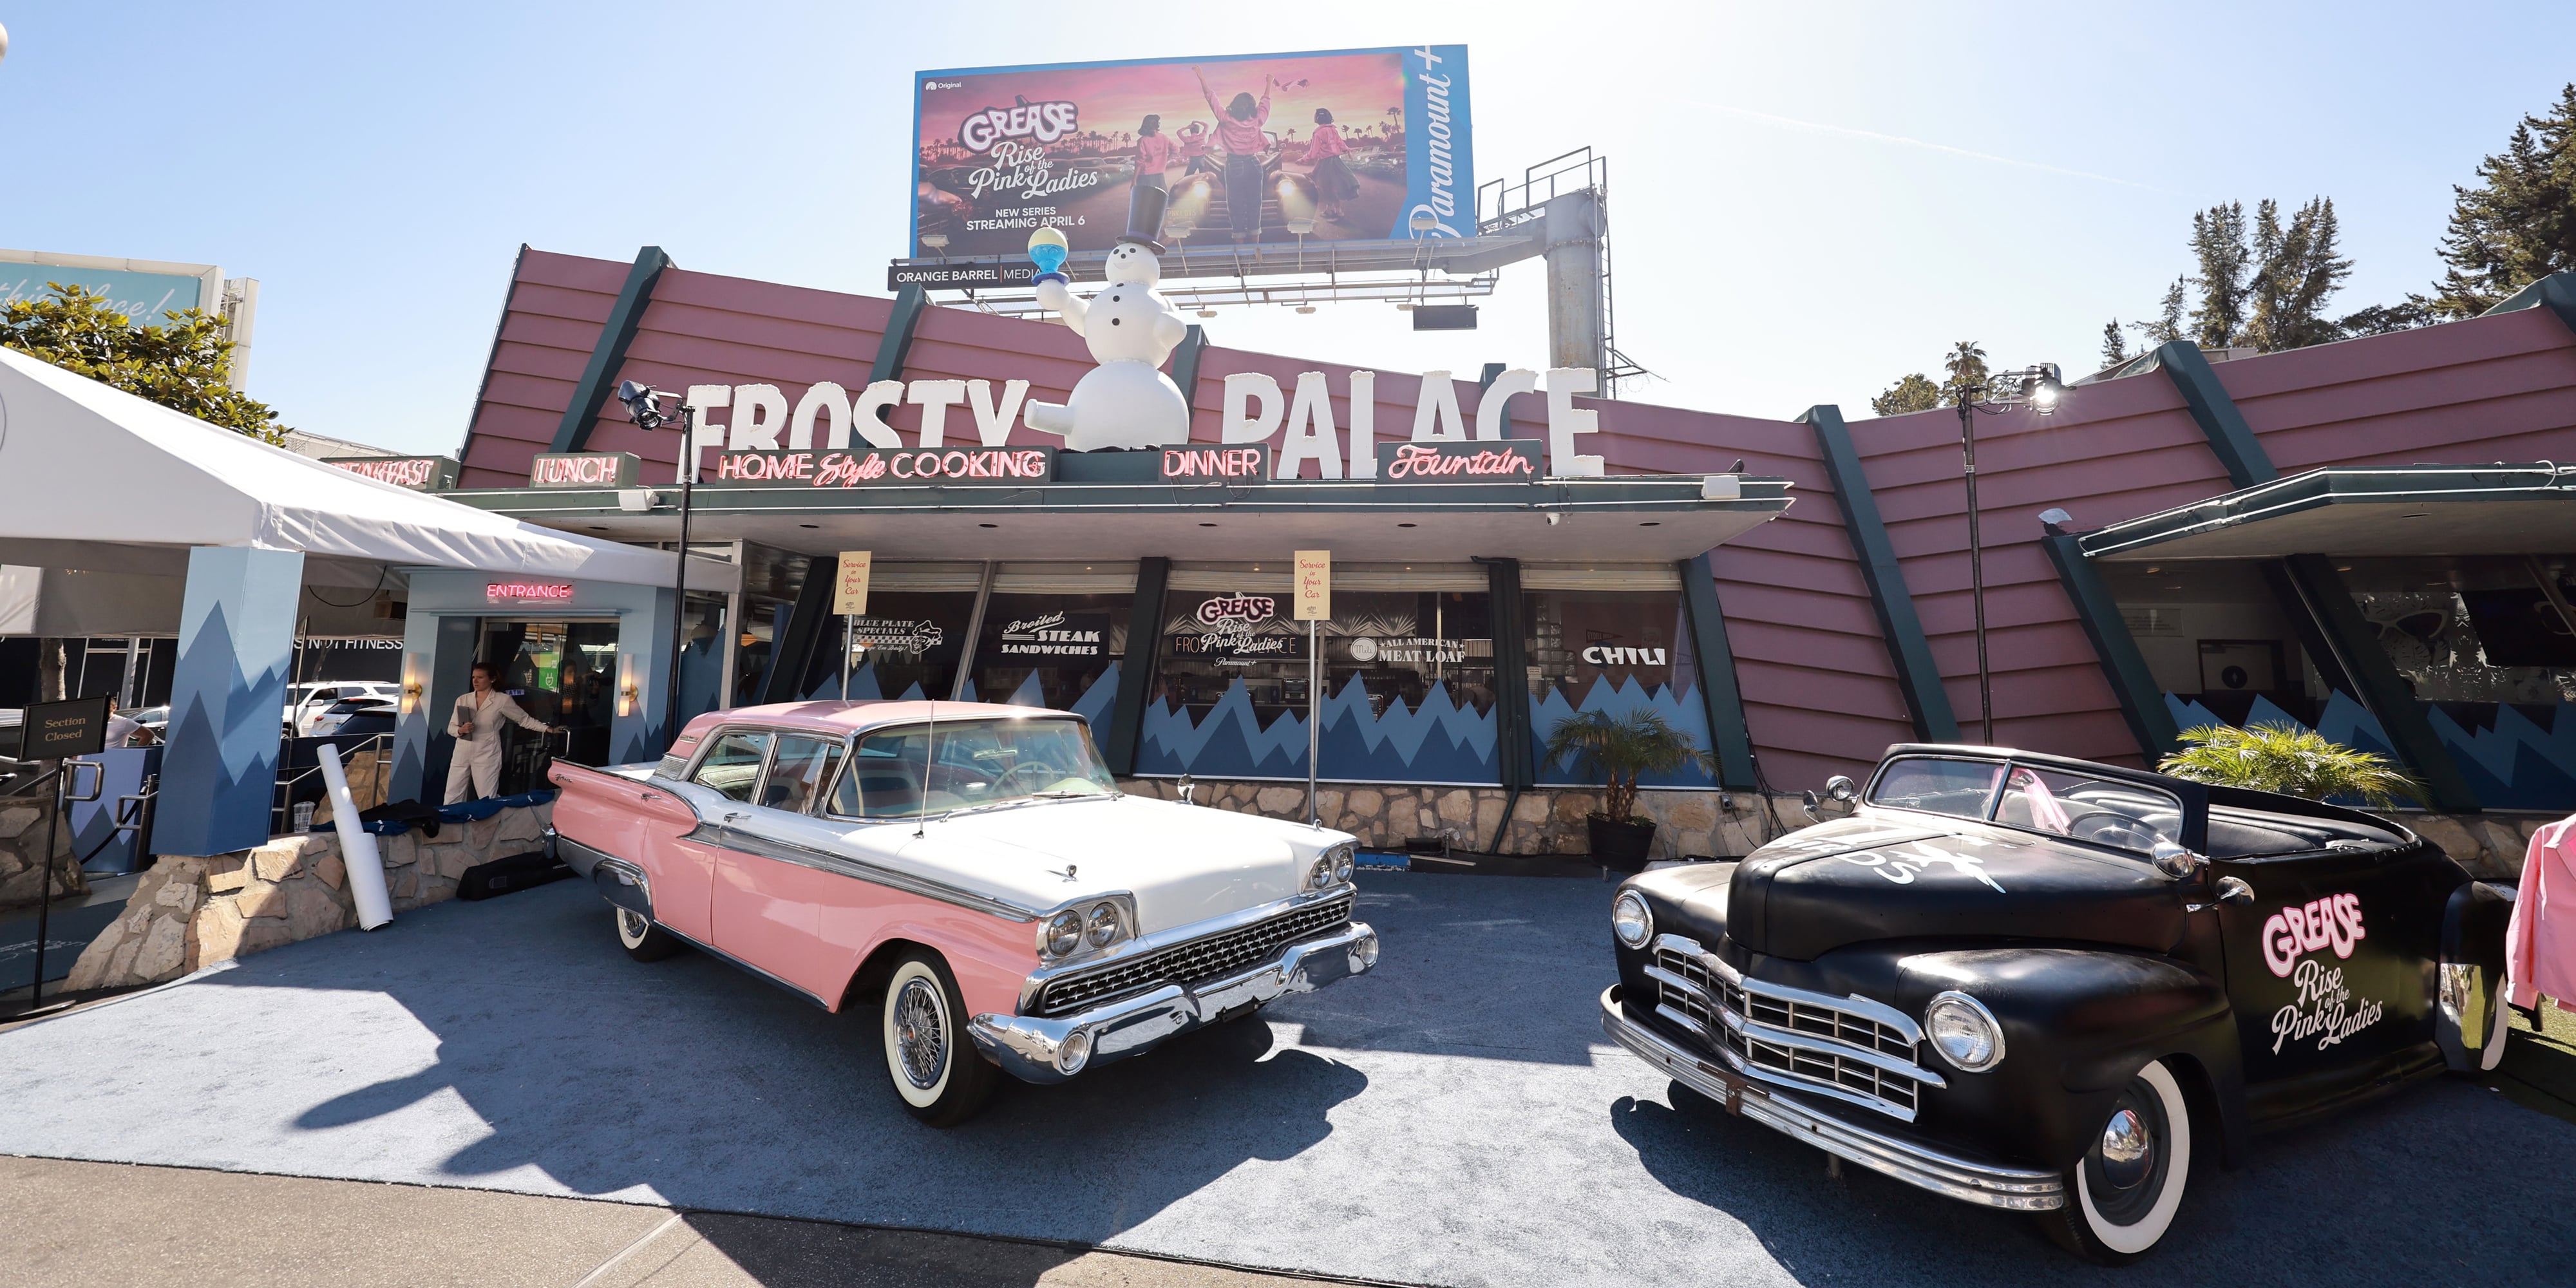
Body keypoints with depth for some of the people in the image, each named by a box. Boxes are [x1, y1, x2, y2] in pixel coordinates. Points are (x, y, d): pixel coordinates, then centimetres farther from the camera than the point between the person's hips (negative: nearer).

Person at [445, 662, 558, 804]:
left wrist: (549, 729, -3)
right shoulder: (462, 699, 7)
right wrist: (461, 730, -12)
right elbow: (451, 727, 11)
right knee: (452, 800, 6)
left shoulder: (502, 700, -3)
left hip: (486, 756, -4)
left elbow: (525, 719, 3)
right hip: (461, 755, 4)